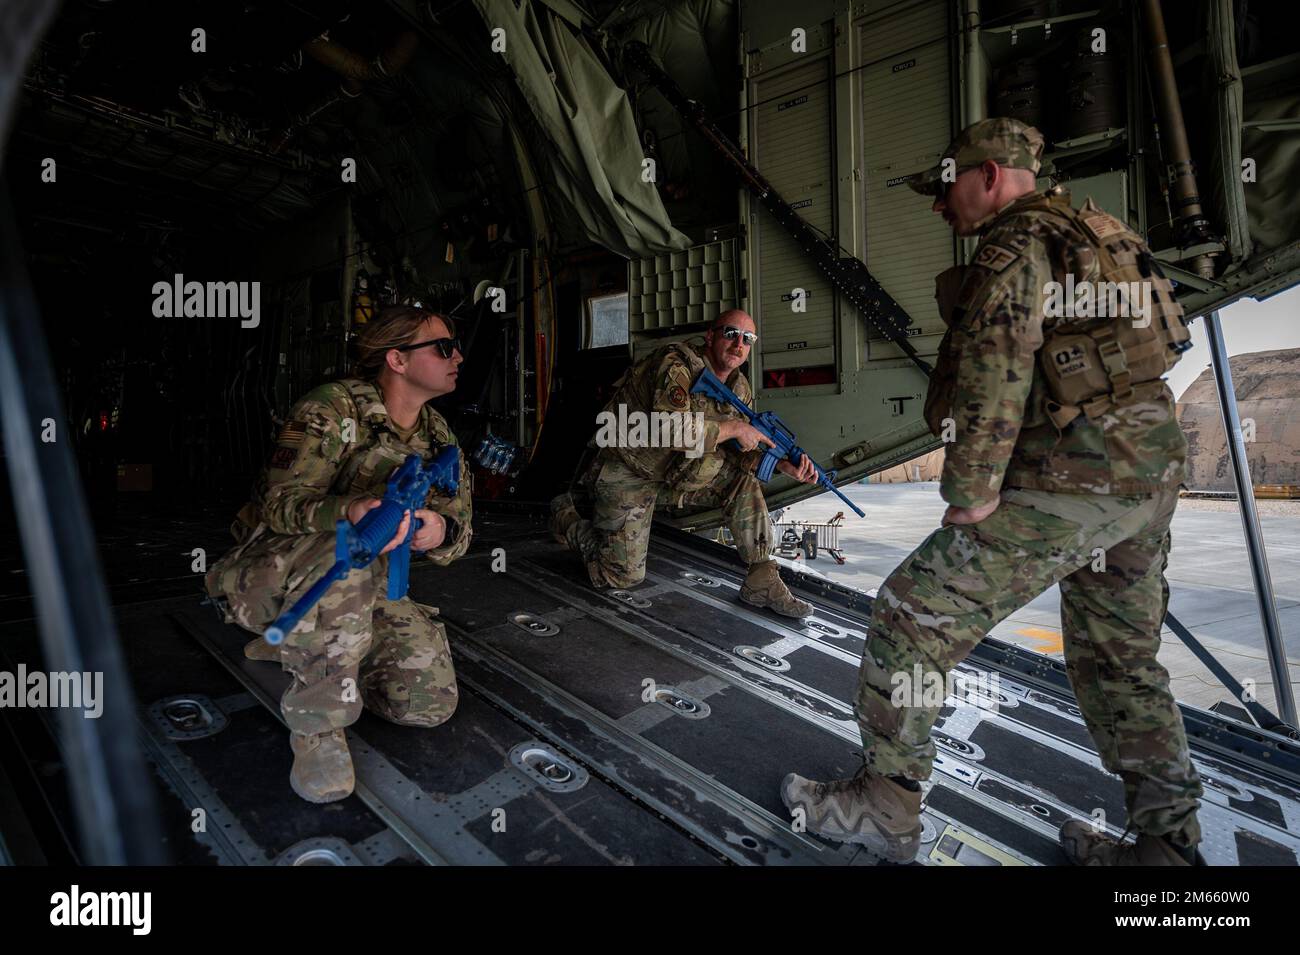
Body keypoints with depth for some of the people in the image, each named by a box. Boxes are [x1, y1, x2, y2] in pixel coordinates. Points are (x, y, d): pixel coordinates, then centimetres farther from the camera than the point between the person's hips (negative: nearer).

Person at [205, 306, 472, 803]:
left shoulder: (438, 435, 1)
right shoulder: (333, 408, -17)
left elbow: (459, 523, -3)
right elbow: (282, 504, -23)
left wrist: (440, 530, -30)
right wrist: (350, 512, -46)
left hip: (357, 586, 6)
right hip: (268, 578, -5)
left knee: (431, 702, -8)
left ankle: (303, 649, 17)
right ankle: (318, 725, -20)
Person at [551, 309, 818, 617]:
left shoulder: (739, 387, 0)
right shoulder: (677, 364, -25)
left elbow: (741, 449, 4)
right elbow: (671, 430, -39)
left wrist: (784, 464, -15)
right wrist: (734, 427, -29)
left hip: (673, 473, 7)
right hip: (628, 474, -7)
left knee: (743, 481, -11)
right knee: (623, 575, -3)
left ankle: (762, 581, -5)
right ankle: (565, 517, 23)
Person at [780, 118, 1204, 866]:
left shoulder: (1017, 245, -6)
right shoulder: (1093, 235, 23)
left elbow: (994, 372, -19)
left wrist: (969, 492, -18)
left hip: (1068, 479, -10)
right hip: (1150, 474, 10)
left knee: (915, 616, -5)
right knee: (1122, 659, 19)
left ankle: (886, 807, 5)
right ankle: (1167, 846, 27)